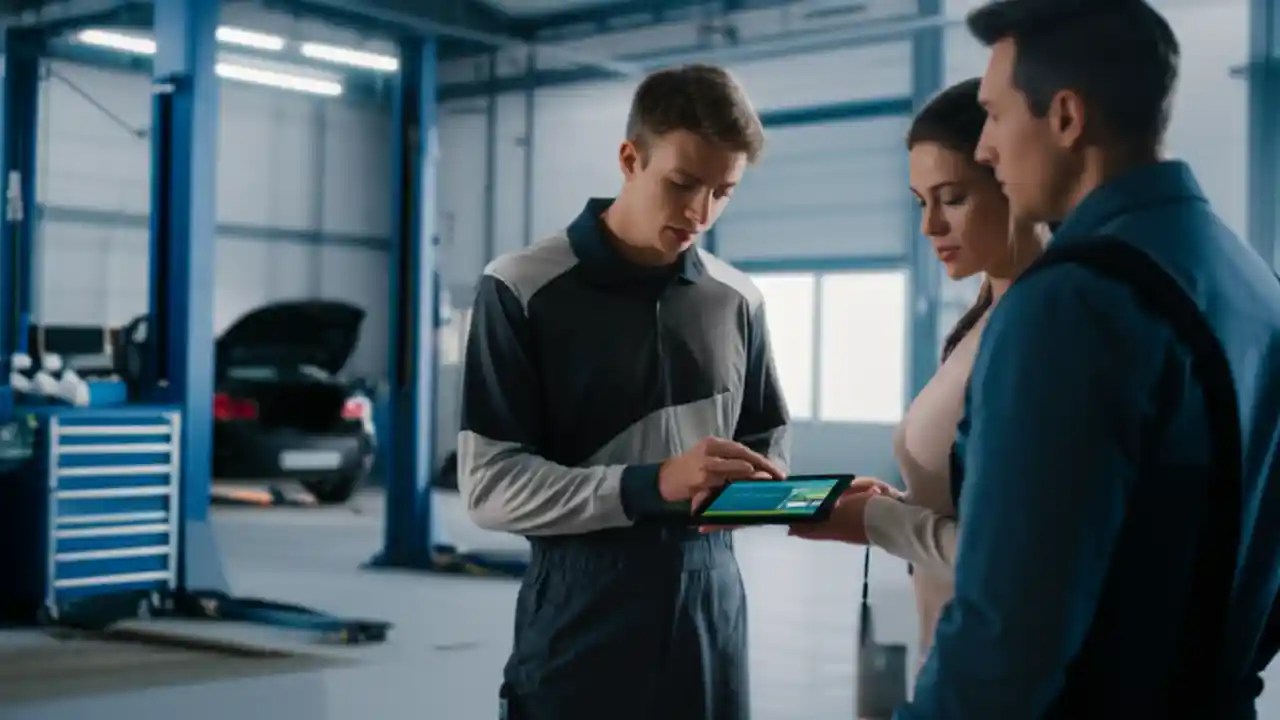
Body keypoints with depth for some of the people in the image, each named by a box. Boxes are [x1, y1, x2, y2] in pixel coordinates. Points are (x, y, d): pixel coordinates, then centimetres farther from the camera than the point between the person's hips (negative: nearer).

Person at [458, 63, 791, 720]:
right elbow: (491, 484, -12)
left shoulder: (737, 300, 6)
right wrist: (652, 485, -24)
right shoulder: (521, 289, -7)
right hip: (578, 638, -4)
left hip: (709, 627, 4)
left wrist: (756, 488, -9)